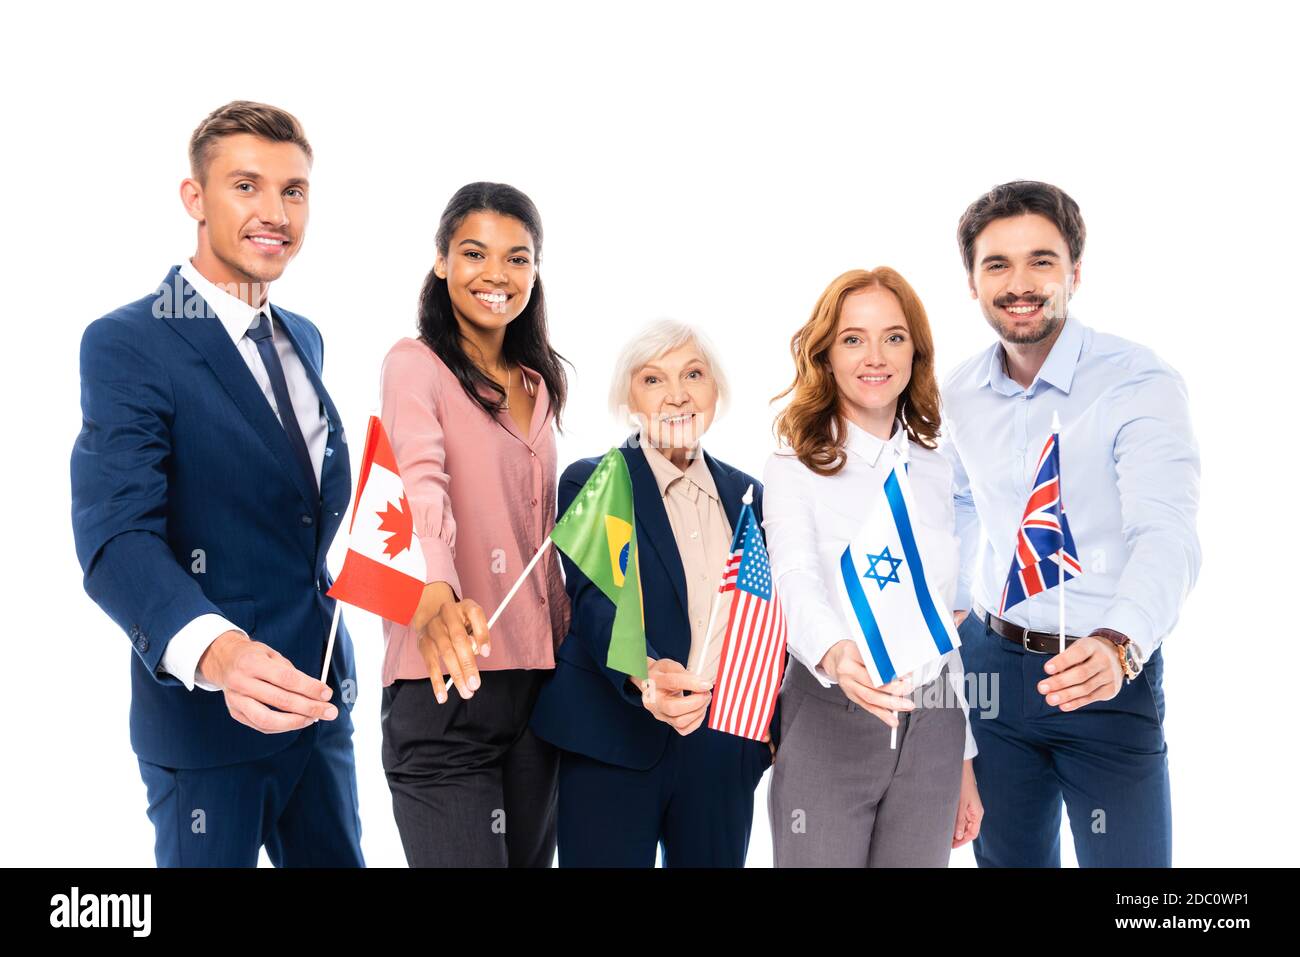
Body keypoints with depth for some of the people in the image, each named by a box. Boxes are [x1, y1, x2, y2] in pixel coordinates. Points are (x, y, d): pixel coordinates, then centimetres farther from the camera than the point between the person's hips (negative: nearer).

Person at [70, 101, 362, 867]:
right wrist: (214, 650, -40)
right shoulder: (127, 344, -13)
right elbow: (116, 537, -24)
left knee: (336, 855, 18)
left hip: (321, 697, 7)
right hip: (206, 710, -6)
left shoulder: (305, 339, 10)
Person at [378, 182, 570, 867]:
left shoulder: (537, 386, 15)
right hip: (445, 683, -6)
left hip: (536, 680, 7)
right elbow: (422, 480, -25)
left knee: (531, 855, 11)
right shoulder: (416, 364, -5)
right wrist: (436, 597, -42)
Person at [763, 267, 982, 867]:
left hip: (931, 730, 4)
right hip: (829, 725, -4)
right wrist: (836, 656, -44)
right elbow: (797, 584, -22)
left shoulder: (939, 473, 8)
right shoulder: (795, 470, -5)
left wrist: (965, 760, 13)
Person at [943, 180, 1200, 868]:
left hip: (1107, 673, -5)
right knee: (1005, 858, 18)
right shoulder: (959, 394, 1)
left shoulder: (1139, 384, -16)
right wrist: (960, 608, 12)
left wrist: (1117, 646, -45)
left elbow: (1166, 535, -29)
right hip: (990, 663, 5)